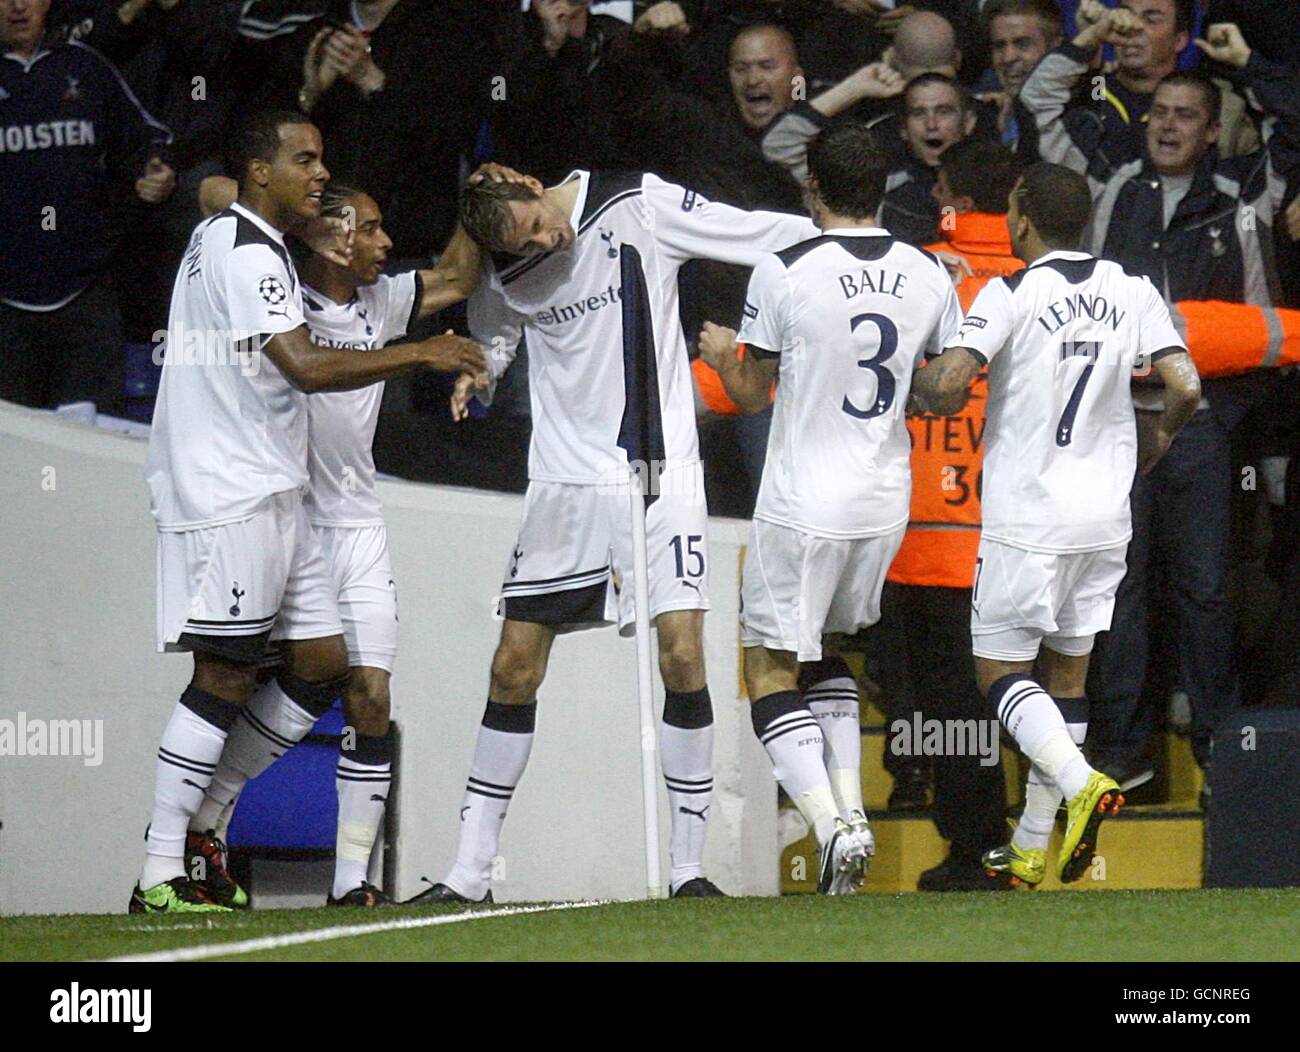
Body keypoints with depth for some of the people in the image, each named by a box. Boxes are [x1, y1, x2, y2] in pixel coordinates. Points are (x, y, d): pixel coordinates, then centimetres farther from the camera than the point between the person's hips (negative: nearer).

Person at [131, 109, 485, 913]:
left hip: (272, 494, 10)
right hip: (230, 493, -10)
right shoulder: (244, 251, -14)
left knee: (324, 665, 8)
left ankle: (197, 819, 13)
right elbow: (305, 366, -24)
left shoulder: (234, 240, 19)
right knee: (226, 676, -10)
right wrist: (420, 354, -19)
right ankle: (162, 875, -10)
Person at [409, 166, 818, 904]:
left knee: (682, 655, -12)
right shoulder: (505, 276, 3)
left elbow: (771, 236, -4)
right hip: (567, 478, 3)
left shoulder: (639, 206, -9)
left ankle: (691, 865, -2)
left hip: (664, 472, -3)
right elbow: (491, 342, 23)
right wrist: (471, 378, -1)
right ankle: (470, 872, 10)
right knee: (515, 669, 2)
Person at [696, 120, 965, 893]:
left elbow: (752, 394, -2)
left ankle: (834, 825, -14)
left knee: (773, 670, 3)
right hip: (886, 503, 5)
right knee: (830, 647, 25)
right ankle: (851, 805, 14)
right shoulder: (929, 275, -1)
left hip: (804, 504, -5)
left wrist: (721, 354, 19)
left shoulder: (785, 272, -13)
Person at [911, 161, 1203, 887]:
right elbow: (1186, 389, -5)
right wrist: (1157, 440, 16)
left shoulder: (1011, 295, -10)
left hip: (1028, 517, -5)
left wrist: (922, 384, 4)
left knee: (1000, 668, 3)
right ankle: (1034, 847, 15)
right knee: (1066, 672, 14)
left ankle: (1080, 783, -22)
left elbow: (946, 391, -19)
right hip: (1106, 515, 5)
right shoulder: (1133, 292, 3)